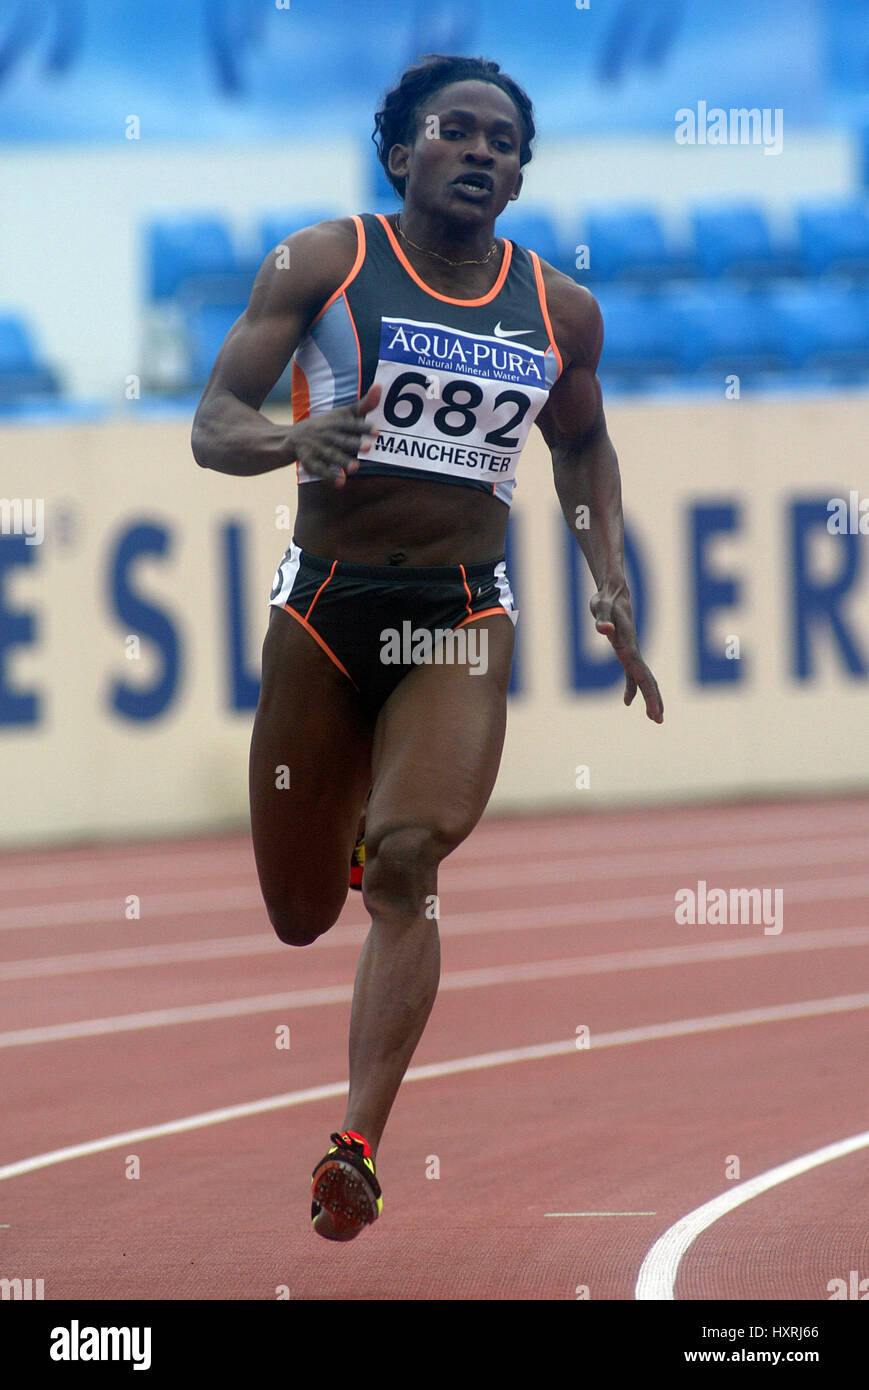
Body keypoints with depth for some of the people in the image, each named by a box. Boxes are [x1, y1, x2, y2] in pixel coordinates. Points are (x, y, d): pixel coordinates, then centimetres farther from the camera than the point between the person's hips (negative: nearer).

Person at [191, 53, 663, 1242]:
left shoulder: (562, 313, 6)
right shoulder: (322, 265, -3)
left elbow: (586, 447, 24)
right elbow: (213, 425, -8)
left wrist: (612, 587, 11)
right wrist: (295, 439, -30)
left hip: (465, 620, 0)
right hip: (326, 606, 0)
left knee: (409, 866, -23)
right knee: (299, 918, 9)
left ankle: (360, 1146, -26)